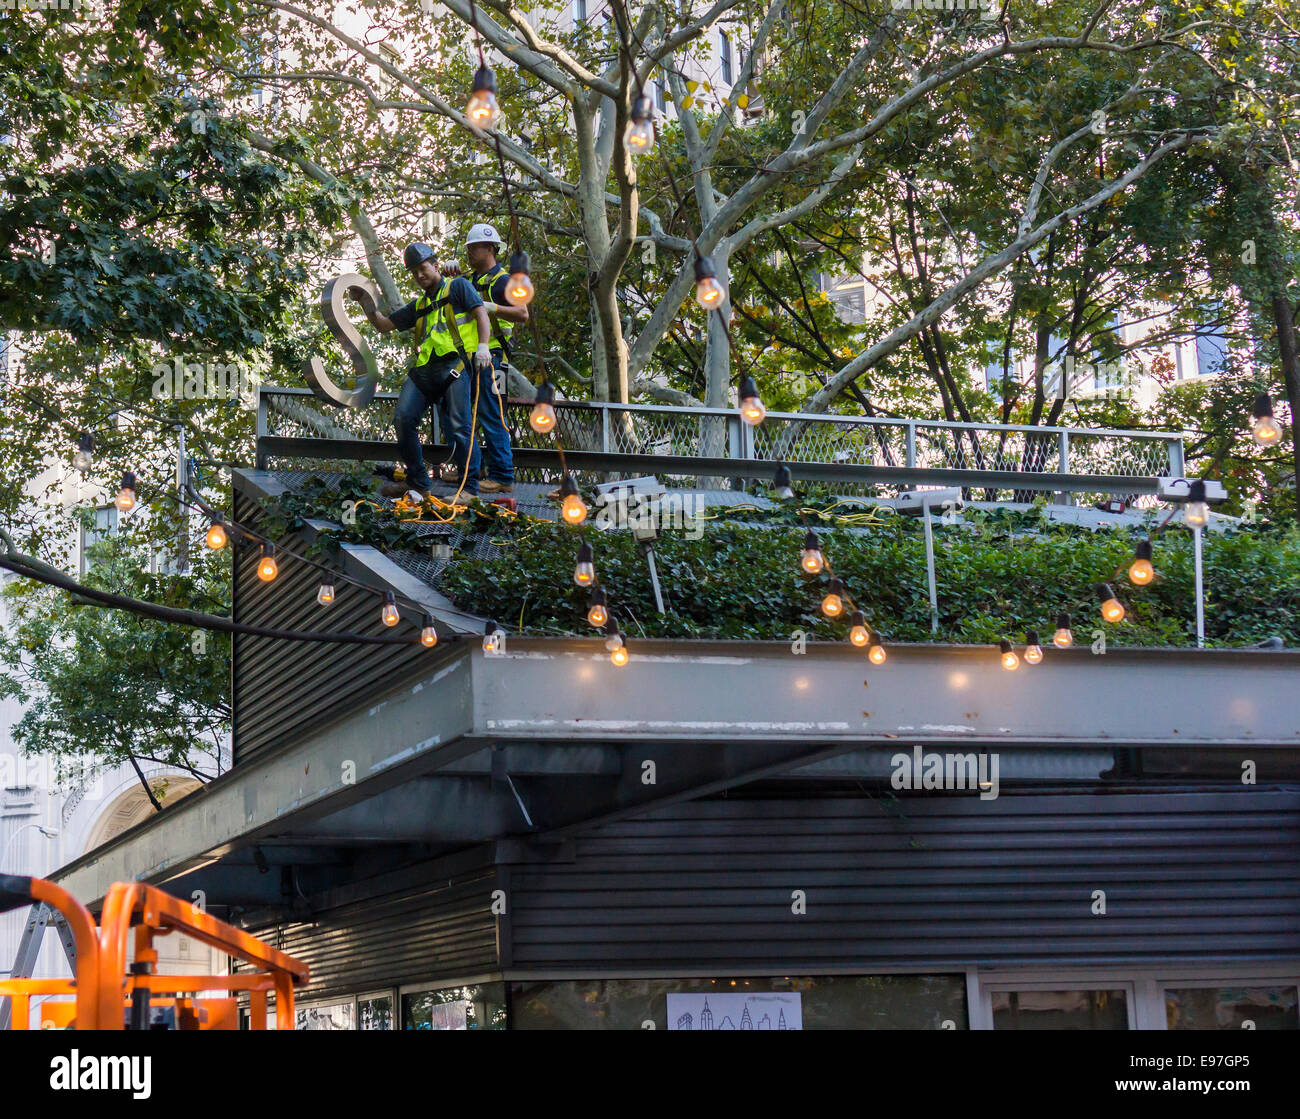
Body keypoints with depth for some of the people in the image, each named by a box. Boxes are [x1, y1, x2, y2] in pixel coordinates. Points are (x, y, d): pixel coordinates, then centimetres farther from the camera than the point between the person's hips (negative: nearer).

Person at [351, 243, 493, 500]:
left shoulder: (458, 286, 12)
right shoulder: (418, 305, 29)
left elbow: (481, 313, -1)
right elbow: (384, 325, 30)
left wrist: (483, 346, -17)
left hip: (455, 363, -6)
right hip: (424, 368, 6)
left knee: (459, 426, -14)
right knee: (403, 419, -6)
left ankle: (469, 489, -10)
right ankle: (417, 483, 5)